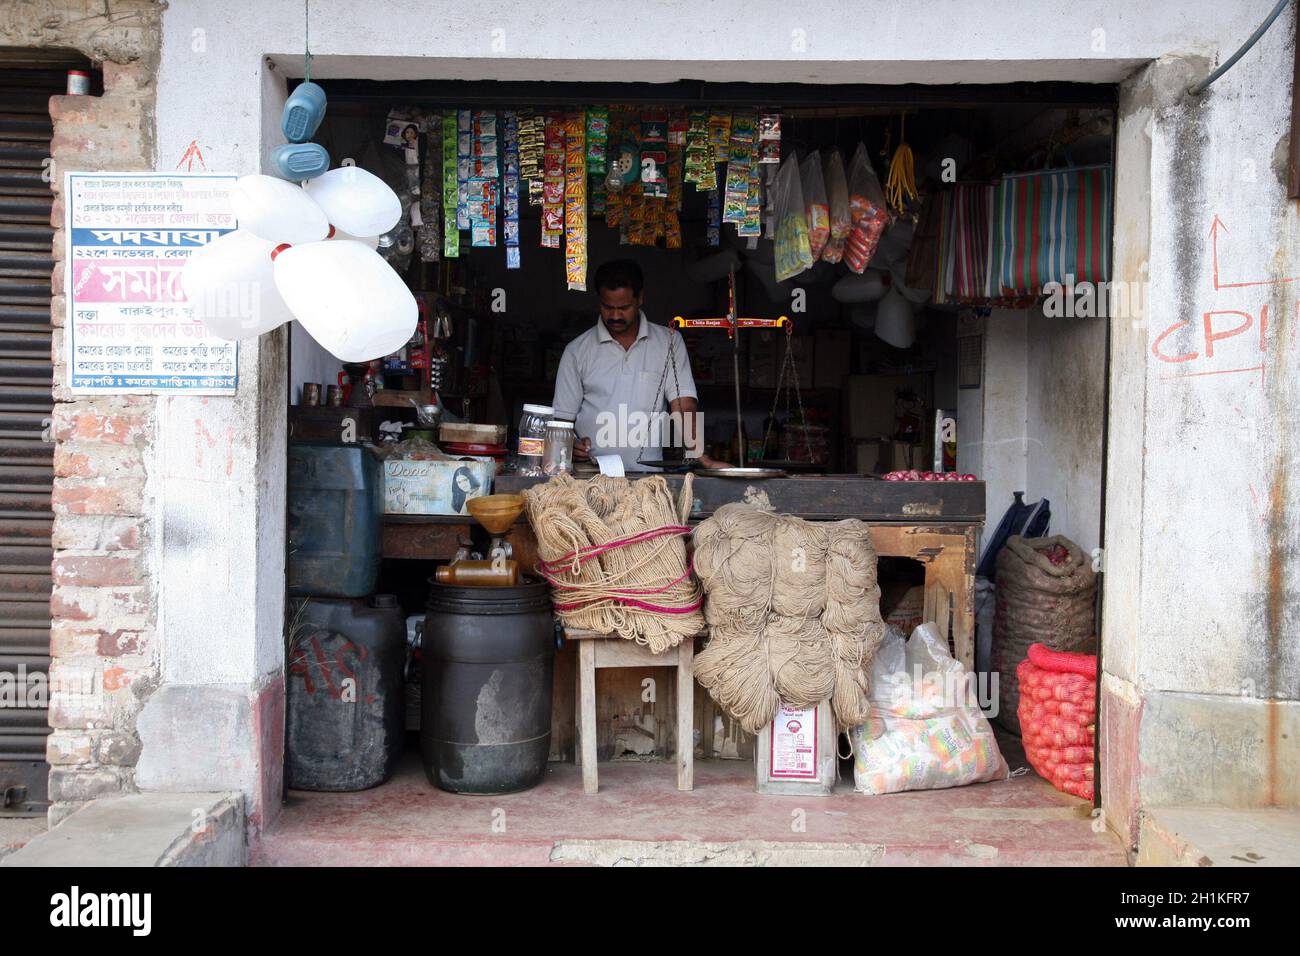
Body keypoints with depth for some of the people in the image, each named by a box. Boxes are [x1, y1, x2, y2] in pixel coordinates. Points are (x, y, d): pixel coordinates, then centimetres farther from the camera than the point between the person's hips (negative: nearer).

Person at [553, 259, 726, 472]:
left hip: (648, 471, 0)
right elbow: (563, 416, 10)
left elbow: (683, 404, 1)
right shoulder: (577, 351, 8)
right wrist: (571, 444, -12)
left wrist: (699, 456, -14)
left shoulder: (669, 342, 9)